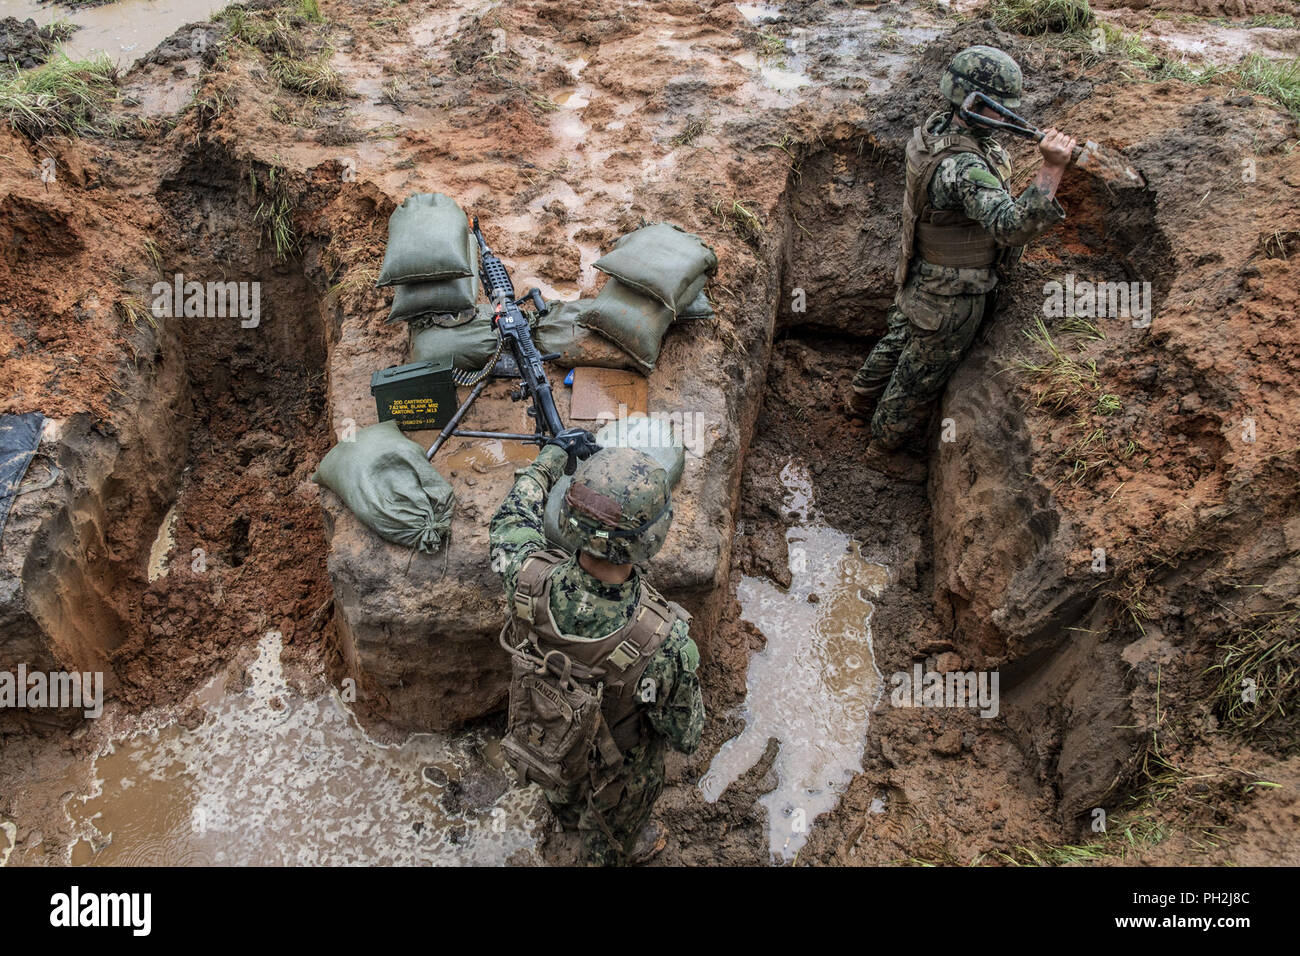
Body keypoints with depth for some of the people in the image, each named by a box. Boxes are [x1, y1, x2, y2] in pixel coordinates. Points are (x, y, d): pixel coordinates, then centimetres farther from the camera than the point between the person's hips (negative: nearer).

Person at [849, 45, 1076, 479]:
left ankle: (864, 398, 57)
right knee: (922, 375, 12)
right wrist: (1051, 168, -56)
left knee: (901, 338, 32)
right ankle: (885, 447, 34)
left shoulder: (938, 125, -6)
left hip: (918, 278, 9)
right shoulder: (962, 166, -38)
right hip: (950, 297, -9)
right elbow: (1013, 226, -49)